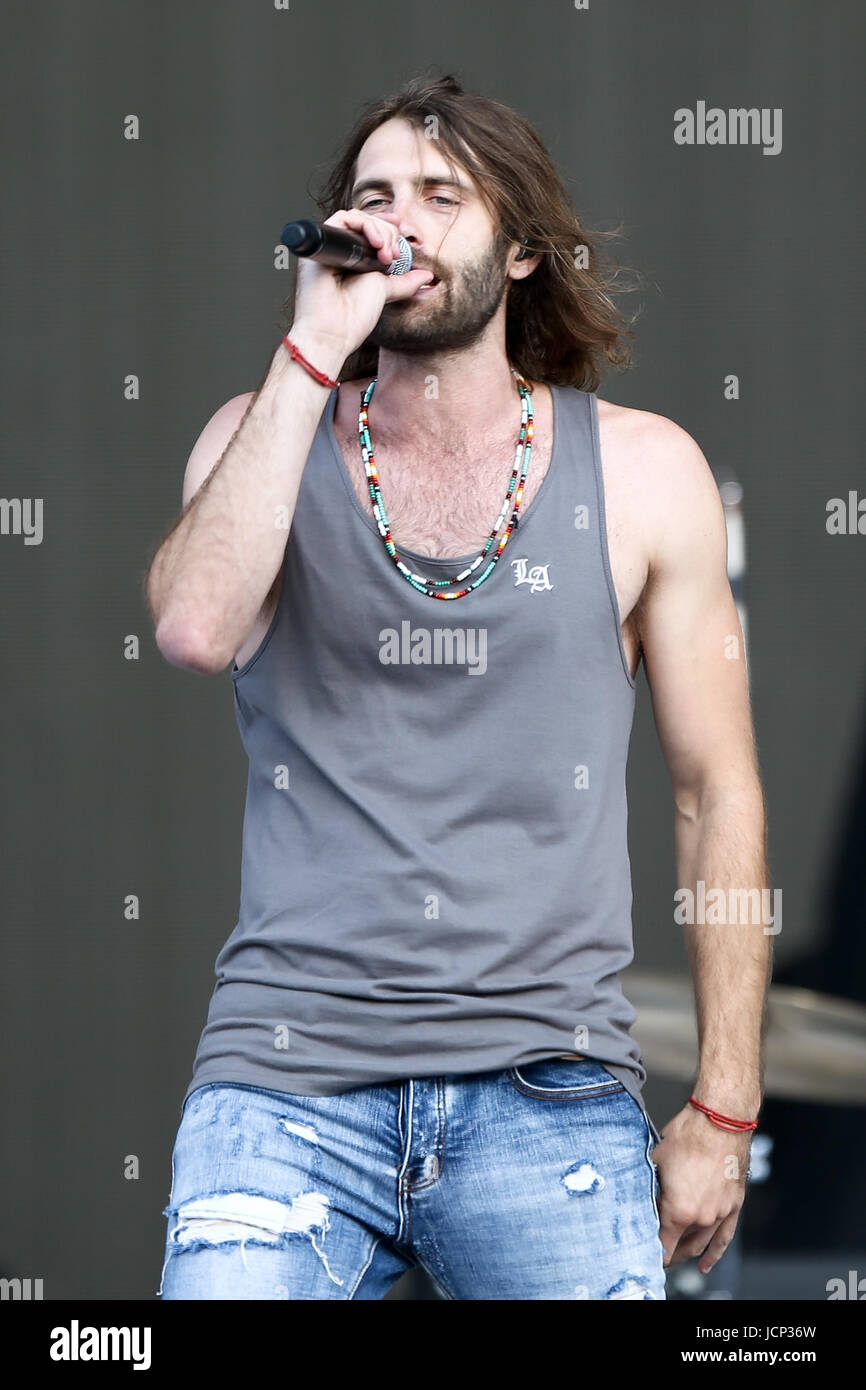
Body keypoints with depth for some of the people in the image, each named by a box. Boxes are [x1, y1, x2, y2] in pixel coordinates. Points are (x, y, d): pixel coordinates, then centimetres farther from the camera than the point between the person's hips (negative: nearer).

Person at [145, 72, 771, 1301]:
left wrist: (724, 1111, 4)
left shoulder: (639, 472, 7)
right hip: (288, 1076, 0)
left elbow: (719, 796, 9)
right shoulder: (270, 438, 8)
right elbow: (196, 629, -14)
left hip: (548, 1093, 0)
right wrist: (314, 352, -11)